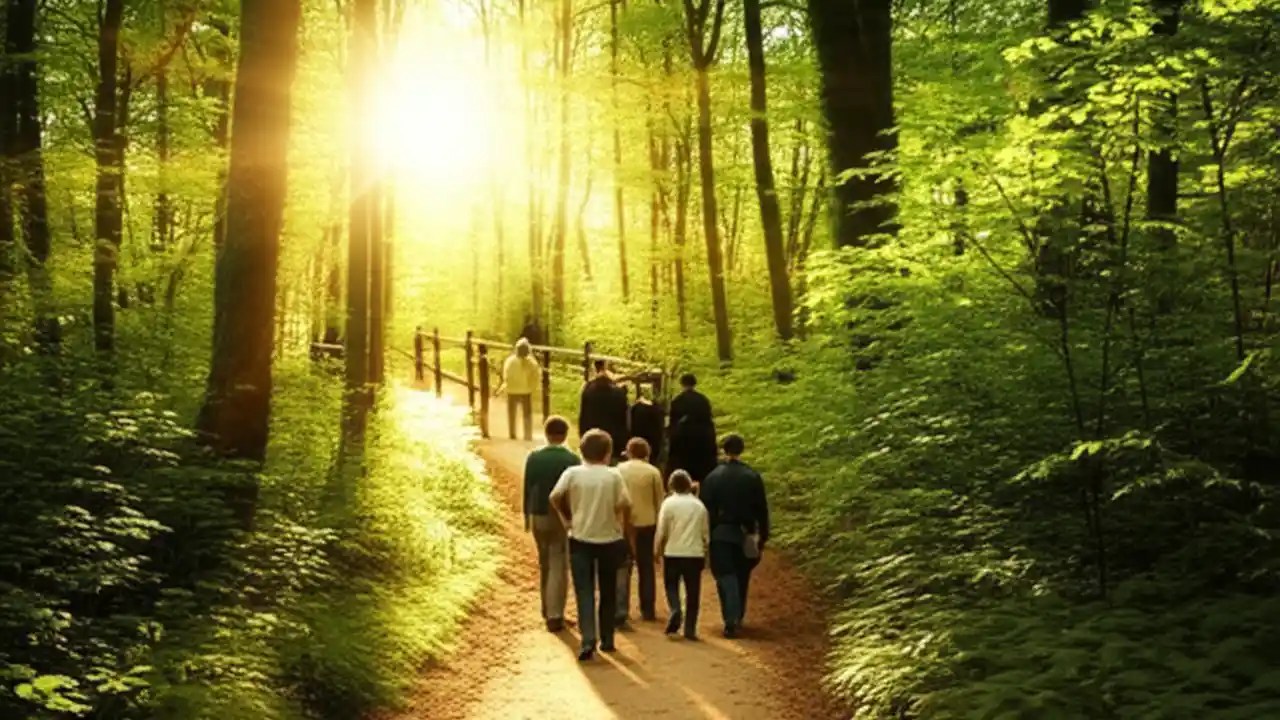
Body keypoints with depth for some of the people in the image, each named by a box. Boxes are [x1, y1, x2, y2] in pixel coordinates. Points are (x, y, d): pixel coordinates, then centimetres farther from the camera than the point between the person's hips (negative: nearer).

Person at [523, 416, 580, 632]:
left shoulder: (533, 457, -2)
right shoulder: (571, 459, -12)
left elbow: (527, 489, 2)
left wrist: (527, 516, 13)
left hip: (539, 517, 4)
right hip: (563, 518, -4)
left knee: (545, 564, 20)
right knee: (558, 567, 0)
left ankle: (548, 608, 30)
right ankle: (554, 615, -3)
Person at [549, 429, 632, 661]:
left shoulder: (573, 473, -4)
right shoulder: (613, 476, -5)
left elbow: (555, 497, -14)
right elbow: (624, 503, -16)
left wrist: (567, 518, 1)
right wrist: (618, 518, 4)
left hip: (580, 540, 0)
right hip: (609, 540, 0)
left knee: (584, 593, -1)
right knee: (608, 592, 15)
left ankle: (588, 640, -17)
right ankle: (607, 640, 20)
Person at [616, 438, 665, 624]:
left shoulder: (619, 470, 0)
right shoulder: (653, 472, -1)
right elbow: (659, 500, 2)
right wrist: (659, 524, 13)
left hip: (624, 524, -1)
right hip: (647, 523, 1)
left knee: (623, 568, -1)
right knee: (646, 567, 12)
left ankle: (621, 611, -13)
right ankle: (647, 610, 17)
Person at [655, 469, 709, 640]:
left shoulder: (669, 503, -5)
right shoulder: (699, 505, 4)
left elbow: (662, 532, -5)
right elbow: (706, 534, 8)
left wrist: (658, 552, 8)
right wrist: (704, 553, 20)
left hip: (673, 553, -2)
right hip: (695, 554, 2)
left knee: (671, 586, 14)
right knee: (692, 592, 7)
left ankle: (675, 611, -12)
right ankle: (690, 629, 5)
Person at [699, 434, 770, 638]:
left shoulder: (713, 477, -5)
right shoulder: (753, 477, -2)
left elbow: (706, 509, -4)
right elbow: (762, 510, 0)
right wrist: (763, 535, 8)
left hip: (720, 533, -2)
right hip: (745, 534, 2)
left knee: (726, 576, -2)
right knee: (742, 577, 16)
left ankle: (731, 620, -15)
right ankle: (738, 617, 26)